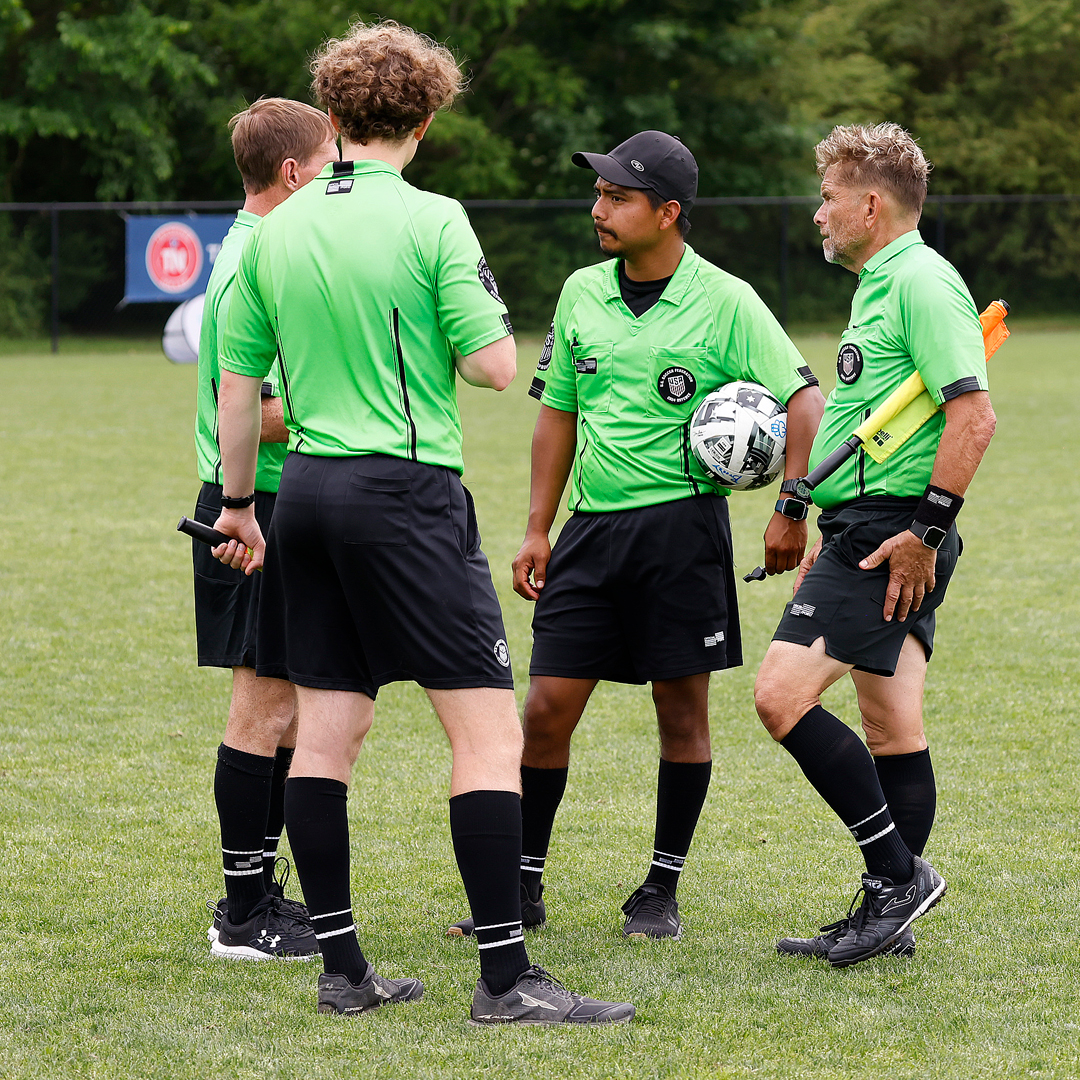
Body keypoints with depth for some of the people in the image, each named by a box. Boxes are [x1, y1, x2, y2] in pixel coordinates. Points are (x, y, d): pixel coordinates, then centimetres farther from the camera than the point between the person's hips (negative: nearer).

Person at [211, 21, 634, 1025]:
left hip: (307, 490, 7)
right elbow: (494, 365, -11)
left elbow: (238, 381, 13)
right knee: (487, 728, -5)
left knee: (325, 728, 9)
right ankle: (505, 976, -9)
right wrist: (480, 309, 11)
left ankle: (342, 969, 12)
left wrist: (238, 502, 24)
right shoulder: (432, 221, -9)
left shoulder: (274, 231, 8)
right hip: (407, 490, -7)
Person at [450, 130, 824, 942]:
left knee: (681, 707, 3)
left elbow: (804, 399, -6)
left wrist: (792, 509, -13)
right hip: (593, 524, 4)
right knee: (547, 707, -1)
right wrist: (538, 529, 13)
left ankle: (663, 889, 15)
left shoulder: (725, 303, -6)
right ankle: (523, 885, 9)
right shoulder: (582, 294, 9)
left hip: (682, 523, -4)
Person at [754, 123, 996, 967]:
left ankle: (899, 874, -10)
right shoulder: (882, 284, 20)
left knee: (783, 694, -15)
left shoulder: (922, 281, -13)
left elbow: (973, 415, -22)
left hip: (889, 527, -10)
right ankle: (890, 913, 14)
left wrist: (927, 530, -21)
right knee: (892, 728, 10)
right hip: (872, 530, 10)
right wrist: (830, 534, 26)